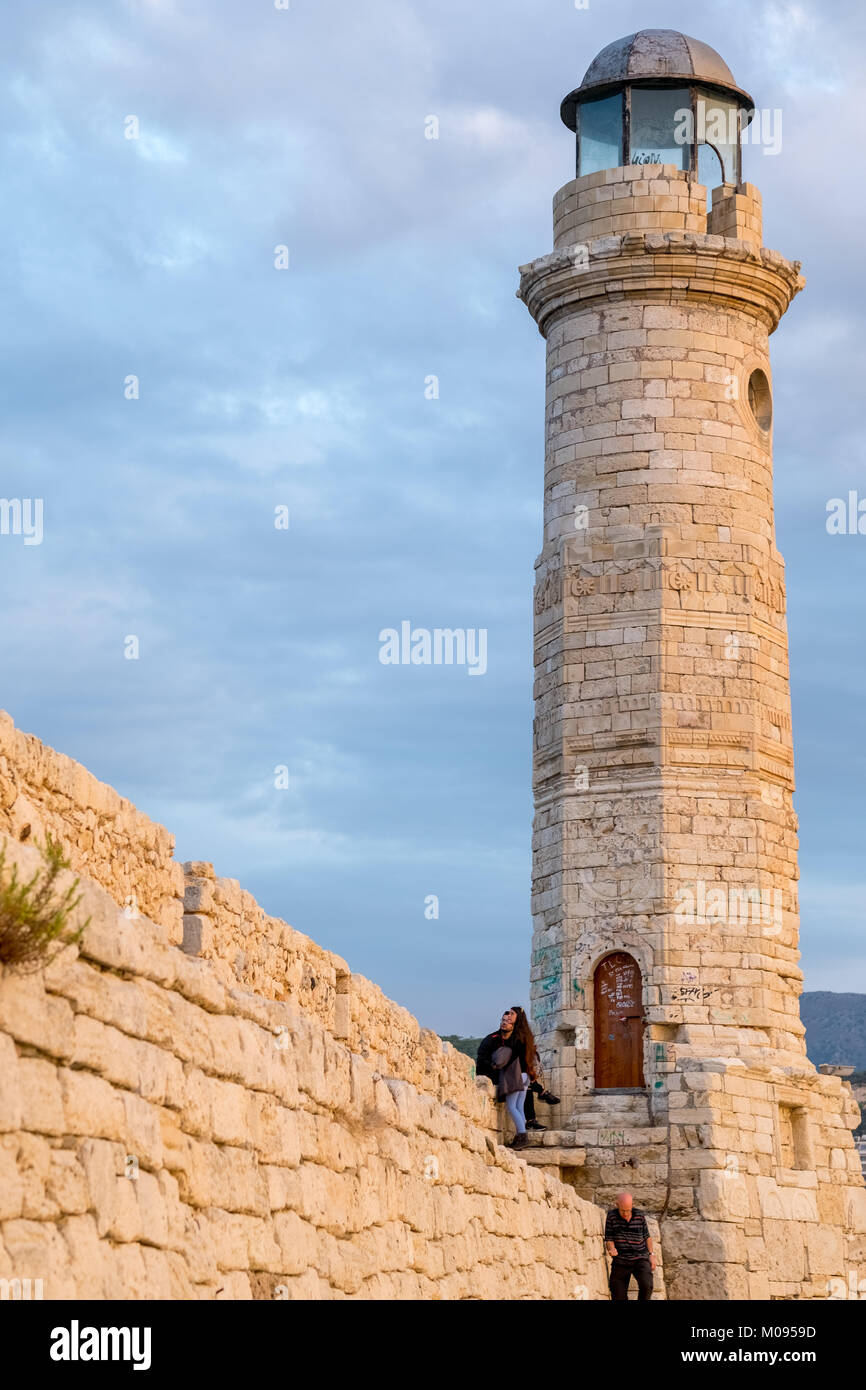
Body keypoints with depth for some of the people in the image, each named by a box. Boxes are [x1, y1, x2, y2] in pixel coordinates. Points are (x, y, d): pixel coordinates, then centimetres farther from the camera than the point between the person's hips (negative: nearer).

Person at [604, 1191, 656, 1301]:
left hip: (640, 1259, 0)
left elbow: (647, 1236, 12)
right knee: (619, 1297, -1)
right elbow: (609, 1239, -5)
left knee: (646, 1285, -24)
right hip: (620, 1262, 0)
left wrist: (651, 1255, 6)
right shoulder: (611, 1216, -7)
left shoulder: (639, 1215, -3)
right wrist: (611, 1249, -26)